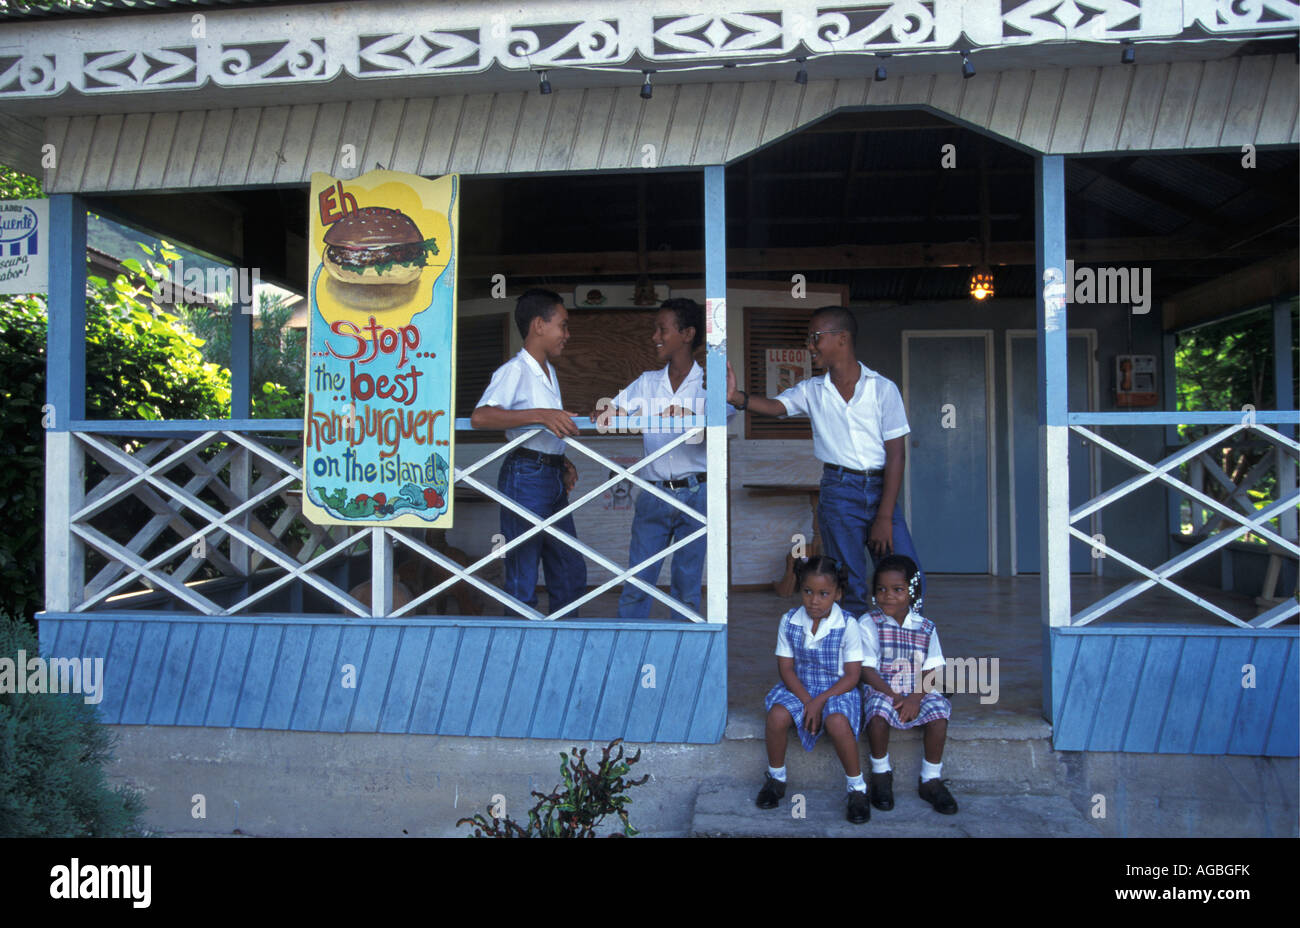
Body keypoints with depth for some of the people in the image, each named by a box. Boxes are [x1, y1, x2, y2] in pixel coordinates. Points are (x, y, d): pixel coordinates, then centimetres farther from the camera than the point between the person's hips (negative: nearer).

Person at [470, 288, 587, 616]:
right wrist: (540, 414, -33)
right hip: (525, 477, -9)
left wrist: (563, 462, 10)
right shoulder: (515, 370, -11)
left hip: (553, 478, 9)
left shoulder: (548, 371, 16)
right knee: (523, 581, 0)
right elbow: (480, 417, -27)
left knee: (571, 573, 15)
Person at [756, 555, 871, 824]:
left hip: (837, 688, -2)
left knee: (837, 721, -33)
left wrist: (820, 701, -21)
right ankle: (775, 777, 0)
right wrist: (807, 700, -17)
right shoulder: (790, 621, -4)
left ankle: (857, 788, -10)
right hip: (799, 687, 3)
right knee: (777, 714, -27)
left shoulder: (847, 625, -11)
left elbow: (852, 675, -10)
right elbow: (786, 668, -2)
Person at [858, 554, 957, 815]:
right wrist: (894, 696, -18)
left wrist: (916, 697, -18)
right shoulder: (869, 624, -4)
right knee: (878, 711, -33)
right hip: (881, 690, -2)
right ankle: (881, 773, -7)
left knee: (938, 711, -26)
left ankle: (930, 779, -6)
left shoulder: (926, 628, 3)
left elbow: (930, 671, 1)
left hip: (918, 692, 2)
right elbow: (866, 670, -7)